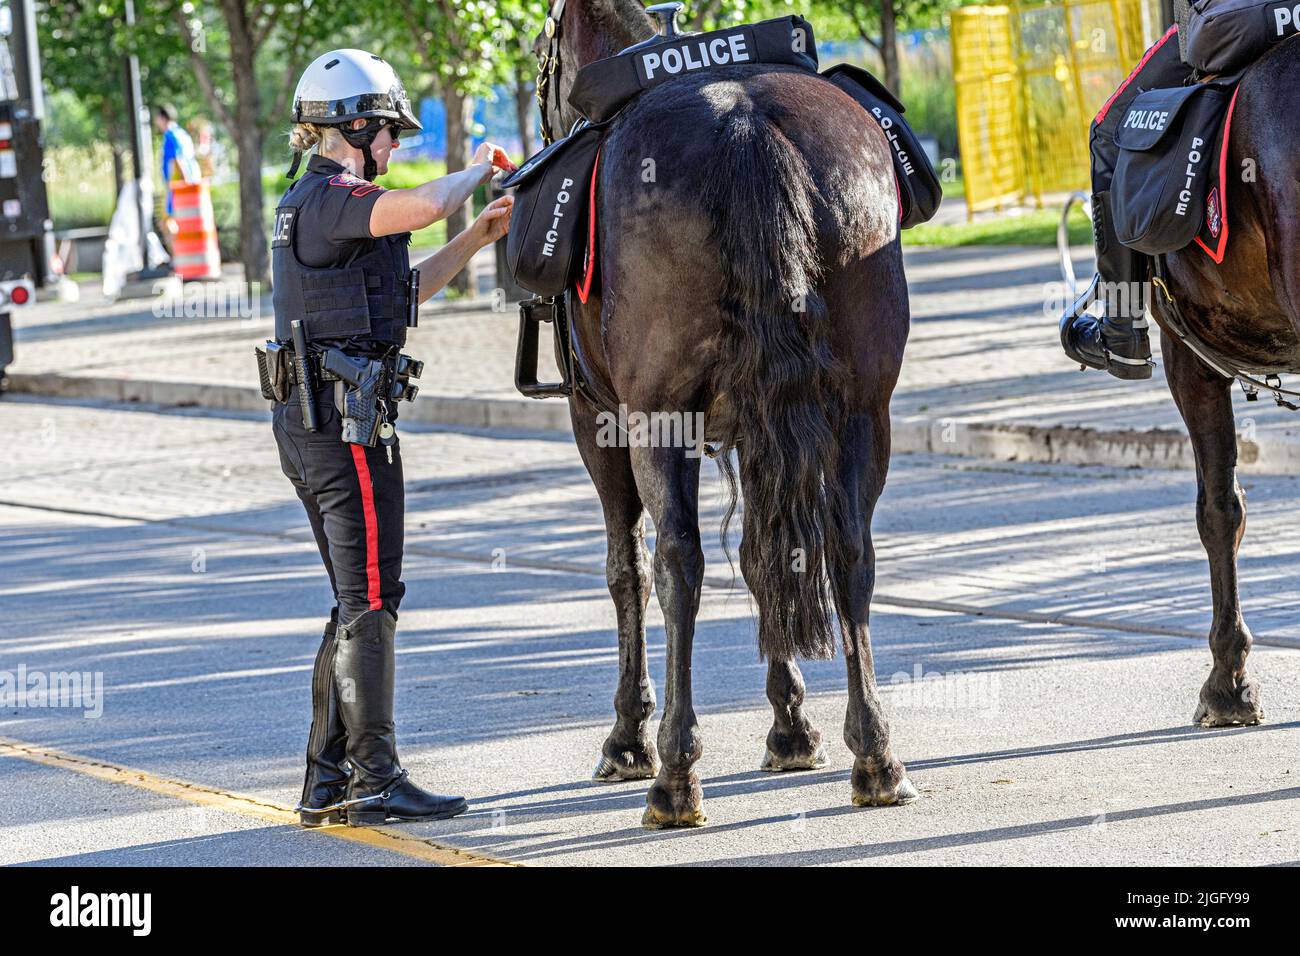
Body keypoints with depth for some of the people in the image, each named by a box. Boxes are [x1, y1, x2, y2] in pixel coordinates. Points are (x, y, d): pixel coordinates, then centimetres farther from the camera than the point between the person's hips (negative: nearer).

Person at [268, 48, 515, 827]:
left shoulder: (316, 203, 19)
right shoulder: (330, 198, -13)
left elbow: (402, 294, 28)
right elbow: (419, 208, -32)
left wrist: (476, 242, 19)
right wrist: (480, 170, -12)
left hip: (312, 421, 10)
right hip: (349, 421, -10)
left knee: (358, 602, 13)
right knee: (370, 597, -6)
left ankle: (329, 782, 14)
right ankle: (374, 781, -4)